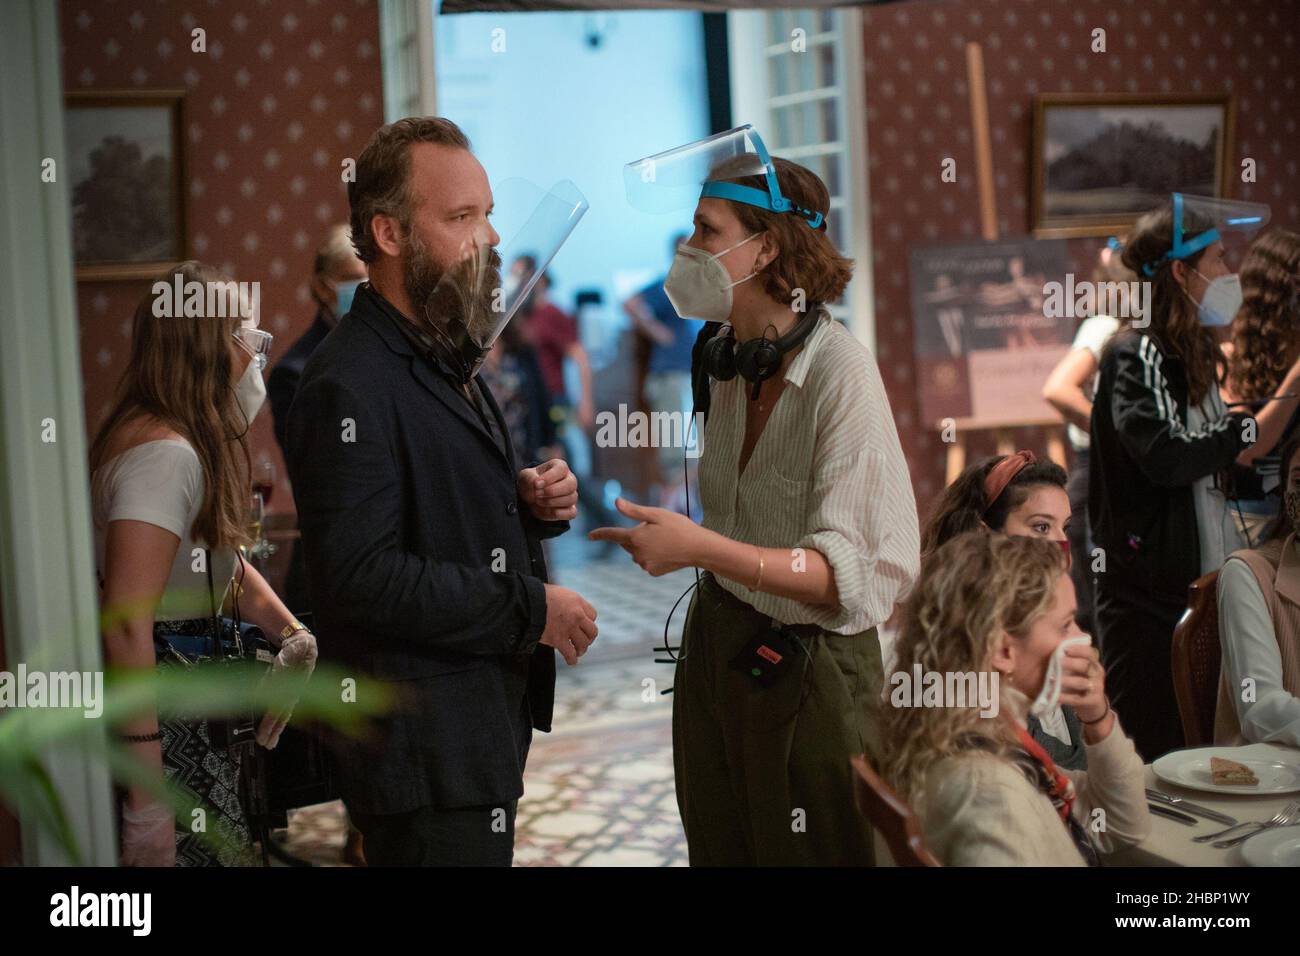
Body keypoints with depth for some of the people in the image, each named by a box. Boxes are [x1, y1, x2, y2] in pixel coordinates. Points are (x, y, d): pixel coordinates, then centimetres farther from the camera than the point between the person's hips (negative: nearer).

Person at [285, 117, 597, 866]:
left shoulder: (448, 362, 15)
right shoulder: (352, 387, -18)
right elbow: (362, 576, -26)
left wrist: (531, 503, 2)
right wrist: (531, 608, -19)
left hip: (487, 723, 10)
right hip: (426, 753, -10)